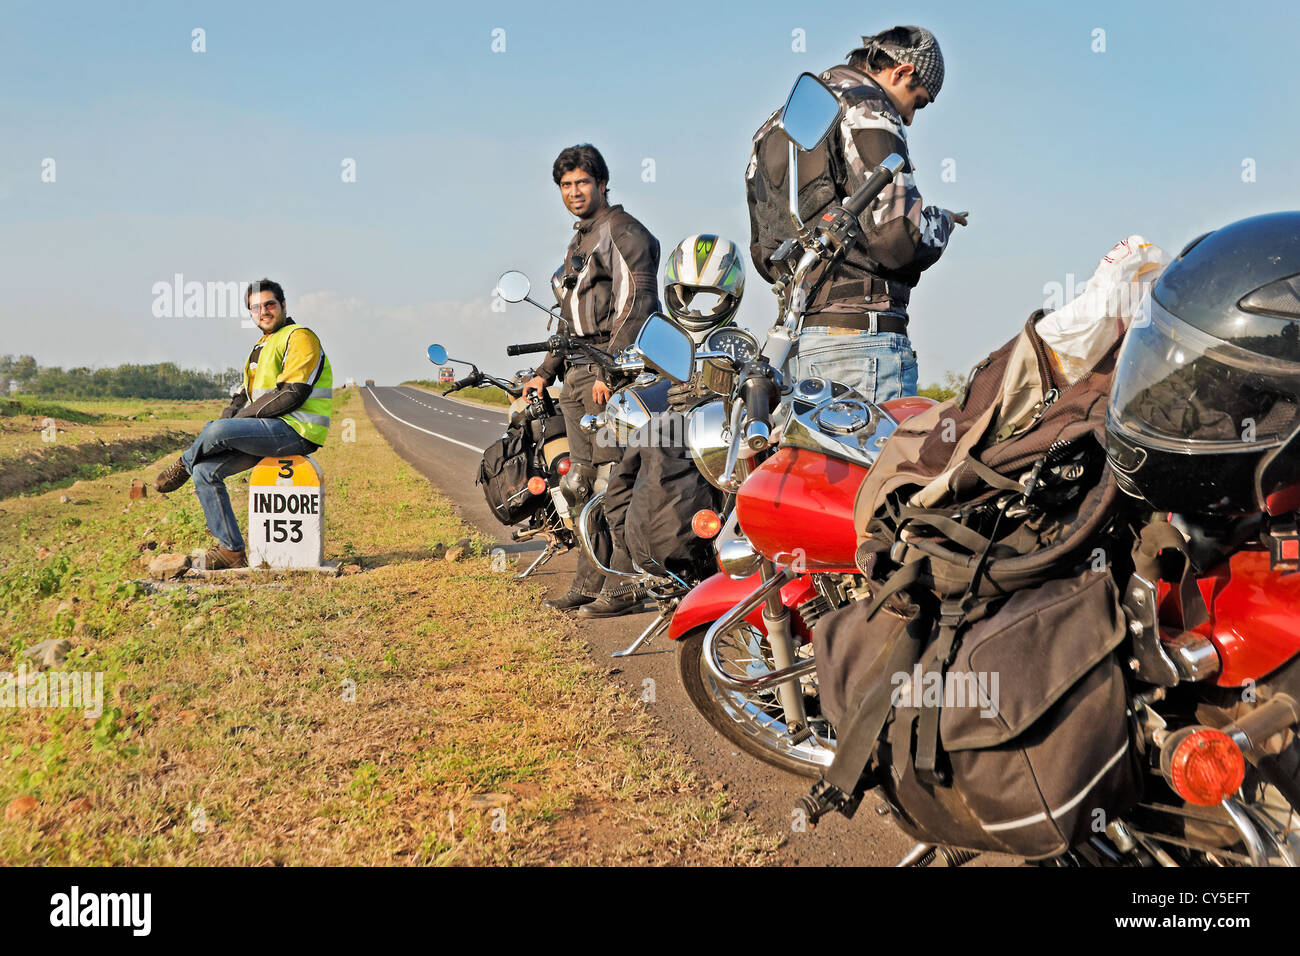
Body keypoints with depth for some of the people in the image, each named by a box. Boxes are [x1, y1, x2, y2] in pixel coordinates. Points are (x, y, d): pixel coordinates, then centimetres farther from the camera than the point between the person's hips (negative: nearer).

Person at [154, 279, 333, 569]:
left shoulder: (300, 338, -7)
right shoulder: (262, 346, 23)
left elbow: (292, 395, -17)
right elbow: (245, 394, 26)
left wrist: (242, 417, -12)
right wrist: (227, 418, 3)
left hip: (296, 431, -9)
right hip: (270, 432, 9)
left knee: (215, 430, -26)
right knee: (205, 471, -4)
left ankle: (183, 465, 8)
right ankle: (231, 550, -2)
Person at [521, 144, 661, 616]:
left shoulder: (623, 231, -4)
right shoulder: (579, 241, 24)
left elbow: (637, 304, -15)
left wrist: (610, 370, -22)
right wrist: (545, 371, 22)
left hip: (615, 369, -9)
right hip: (579, 373, 9)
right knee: (583, 483, 8)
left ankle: (621, 587, -8)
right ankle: (588, 583, 14)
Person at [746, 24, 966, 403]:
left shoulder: (775, 124, 22)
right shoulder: (867, 111, -5)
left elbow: (763, 254, 24)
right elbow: (896, 237, -15)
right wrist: (942, 220, 4)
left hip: (793, 331, 9)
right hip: (861, 333, -9)